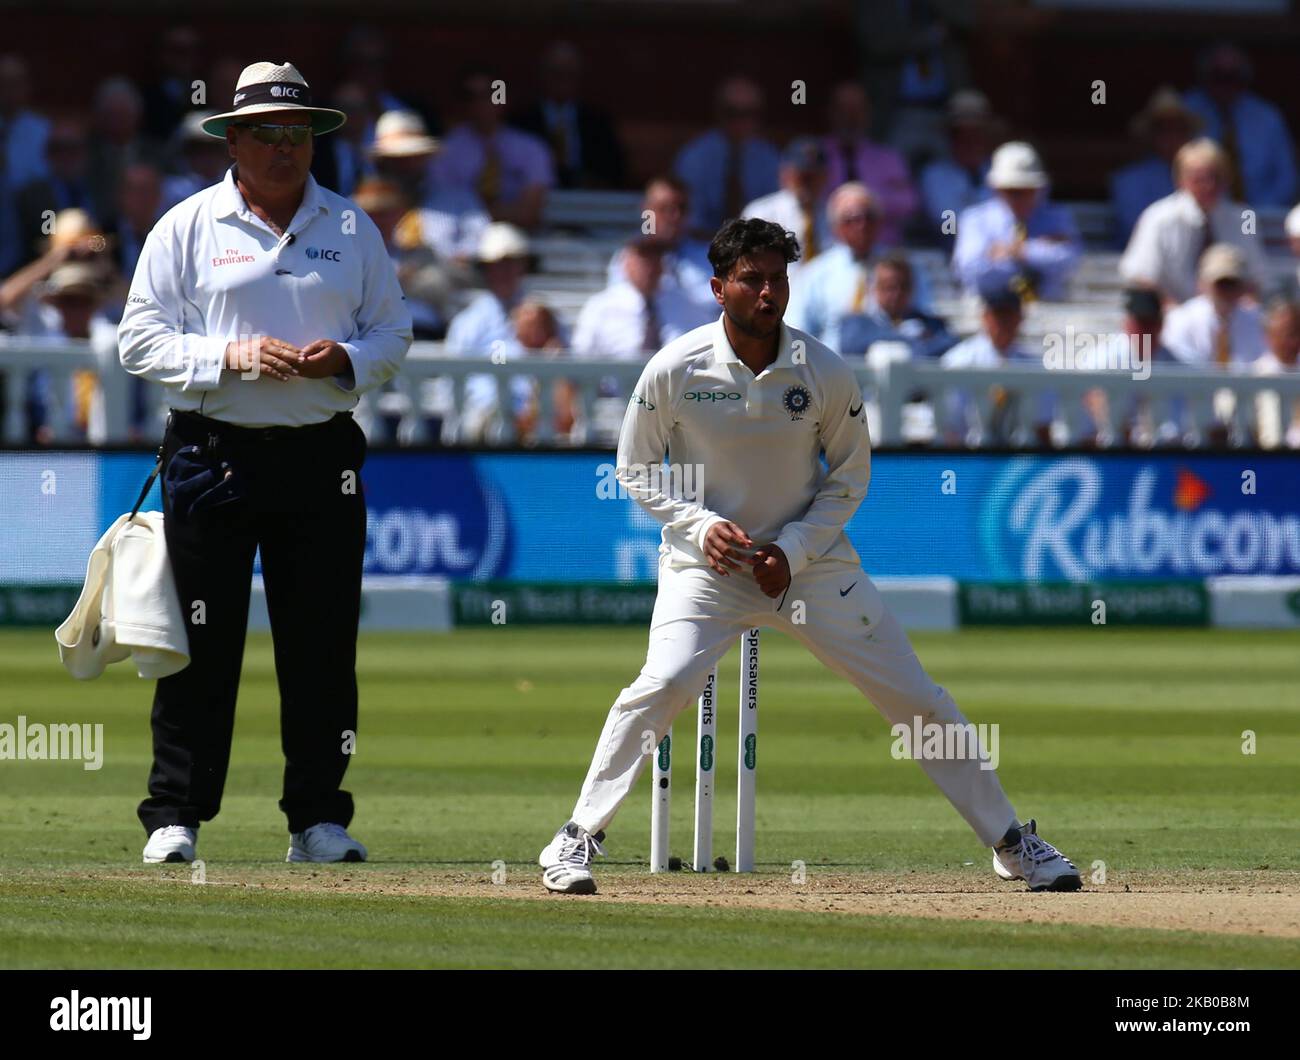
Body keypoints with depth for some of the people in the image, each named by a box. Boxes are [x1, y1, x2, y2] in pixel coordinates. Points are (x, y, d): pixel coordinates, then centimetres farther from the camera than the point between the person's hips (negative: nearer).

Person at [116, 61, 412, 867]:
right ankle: (175, 818, 3)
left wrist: (345, 360, -7)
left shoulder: (352, 229, 12)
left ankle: (318, 818, 9)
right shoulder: (187, 228, 3)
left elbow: (394, 333, 14)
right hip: (214, 457, -2)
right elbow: (142, 339, -1)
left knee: (322, 647, 2)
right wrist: (230, 357, -15)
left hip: (322, 460, 2)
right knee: (200, 647, -3)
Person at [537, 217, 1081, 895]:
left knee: (914, 696, -1)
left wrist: (792, 549, -11)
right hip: (707, 560, -1)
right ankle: (577, 839, -13)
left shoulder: (826, 373, -10)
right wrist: (700, 524, -17)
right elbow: (636, 471, -1)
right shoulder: (674, 370, -13)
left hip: (810, 557, 2)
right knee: (663, 682, -26)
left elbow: (849, 478, 2)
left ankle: (1010, 841, 12)